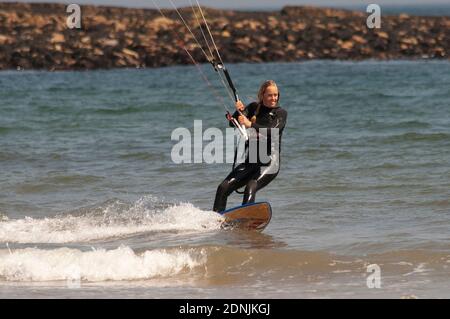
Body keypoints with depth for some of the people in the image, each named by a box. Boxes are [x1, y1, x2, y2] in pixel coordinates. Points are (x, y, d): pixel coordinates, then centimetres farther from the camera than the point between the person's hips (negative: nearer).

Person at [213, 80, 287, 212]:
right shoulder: (254, 107, 13)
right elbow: (233, 124, 6)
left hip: (270, 163, -5)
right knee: (223, 188, -7)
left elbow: (272, 131, -18)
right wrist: (238, 112, -15)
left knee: (250, 188, -29)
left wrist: (251, 125, -30)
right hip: (251, 161, 5)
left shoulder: (280, 113, 1)